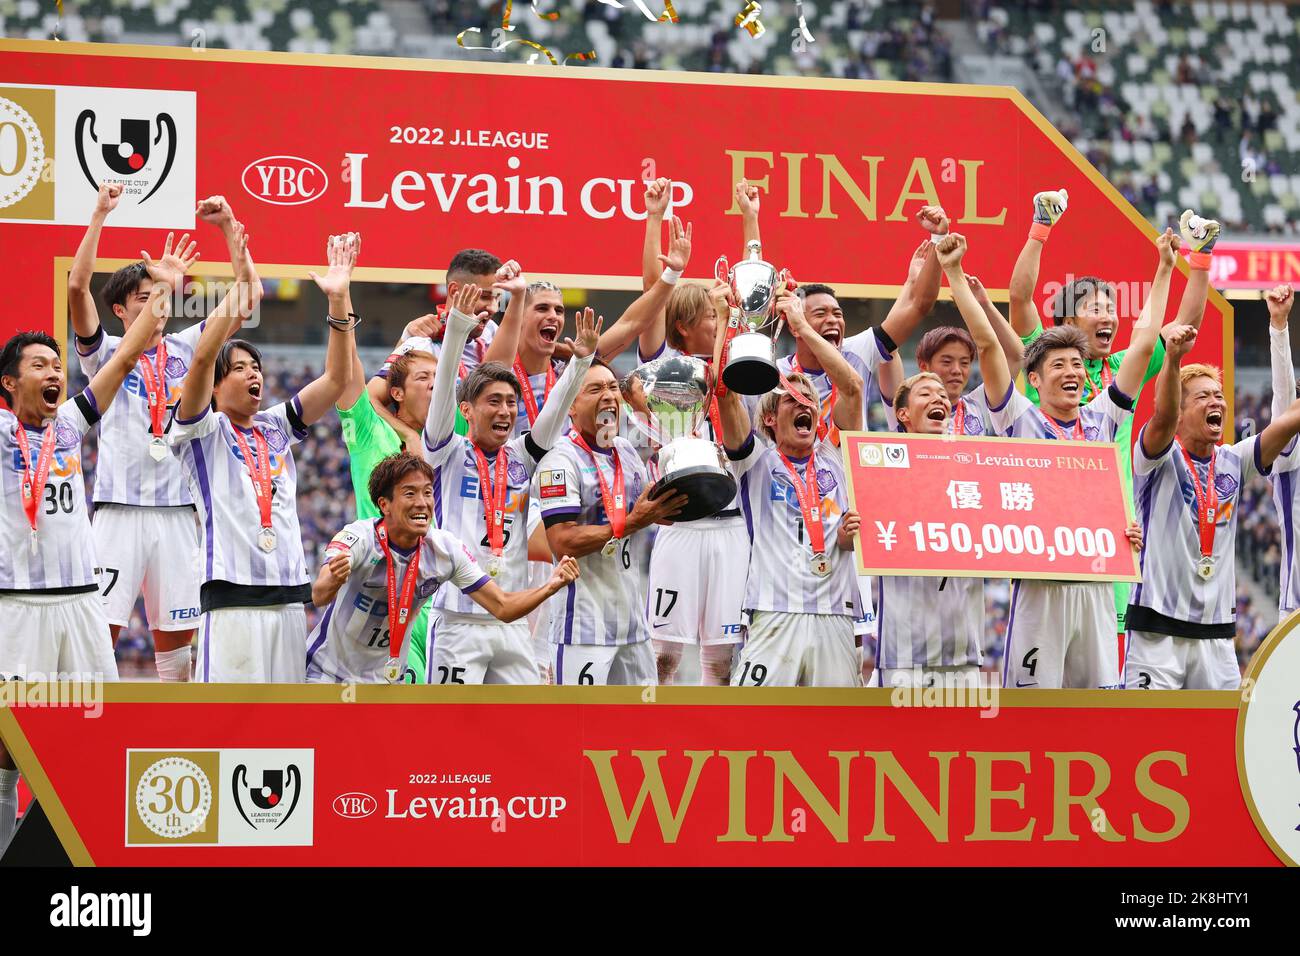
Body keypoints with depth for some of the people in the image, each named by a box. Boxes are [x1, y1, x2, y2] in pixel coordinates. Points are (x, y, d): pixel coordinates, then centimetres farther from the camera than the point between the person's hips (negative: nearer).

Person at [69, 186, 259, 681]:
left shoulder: (186, 347, 13)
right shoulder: (106, 352, 4)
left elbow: (249, 293, 10)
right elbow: (77, 286, -12)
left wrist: (229, 226, 2)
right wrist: (100, 214, -15)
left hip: (176, 510, 4)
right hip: (120, 506, -4)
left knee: (176, 630, 6)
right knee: (102, 627, -10)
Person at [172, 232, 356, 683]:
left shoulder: (277, 426, 17)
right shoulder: (204, 430, 3)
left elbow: (337, 379, 9)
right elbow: (202, 358, -14)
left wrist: (339, 300, -2)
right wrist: (240, 284, -20)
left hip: (290, 594, 6)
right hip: (232, 594, -6)